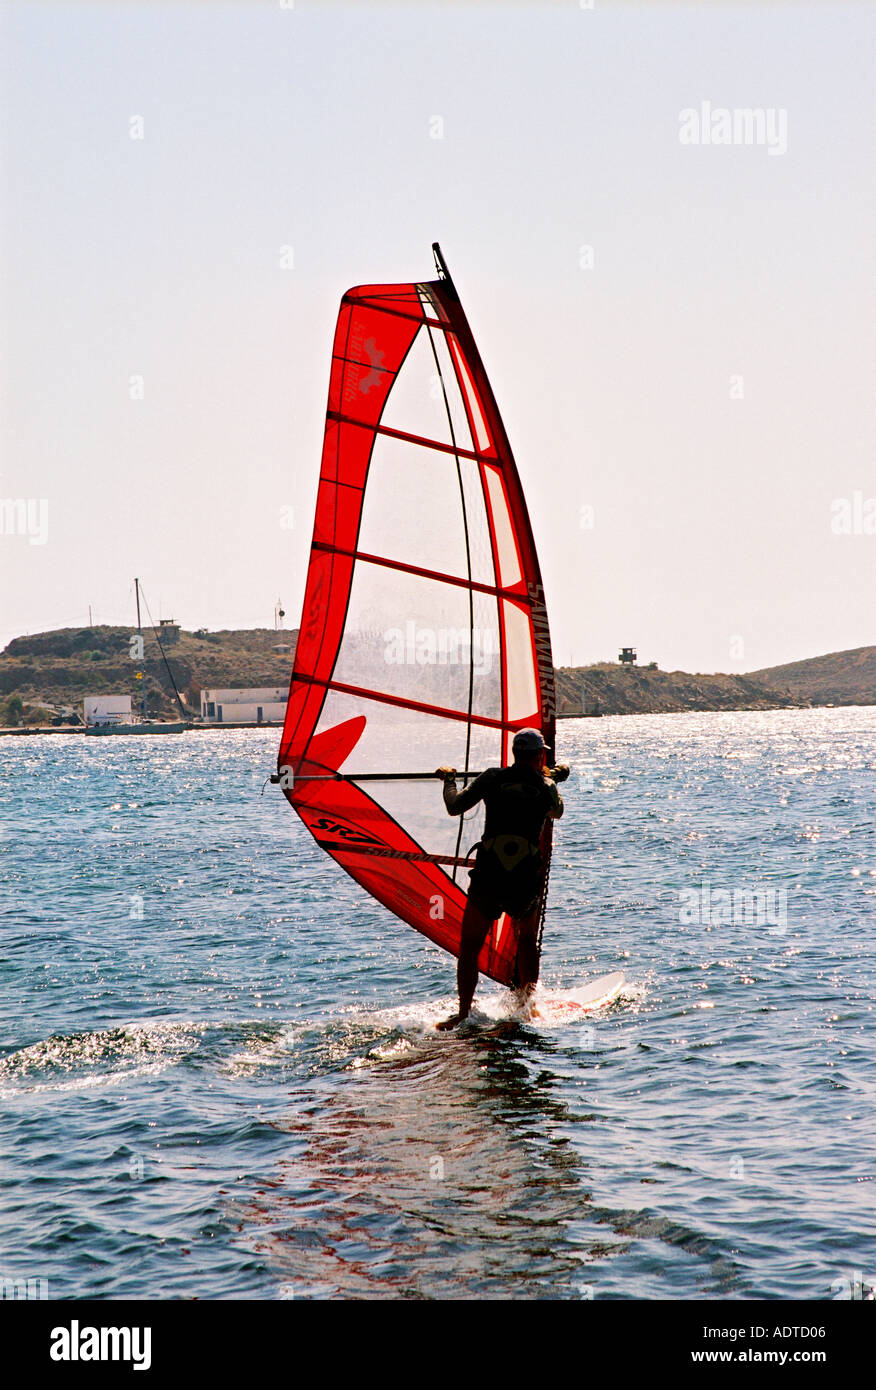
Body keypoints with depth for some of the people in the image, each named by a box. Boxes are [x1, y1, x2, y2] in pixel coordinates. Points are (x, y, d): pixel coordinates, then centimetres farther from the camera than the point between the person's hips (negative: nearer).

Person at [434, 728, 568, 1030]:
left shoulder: (493, 778, 2)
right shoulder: (546, 786, 5)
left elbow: (455, 807, 7)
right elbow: (557, 813, 28)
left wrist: (449, 779, 26)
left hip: (487, 882, -1)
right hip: (526, 885, 1)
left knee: (469, 949, 12)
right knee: (528, 939, 28)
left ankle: (464, 1013, 2)